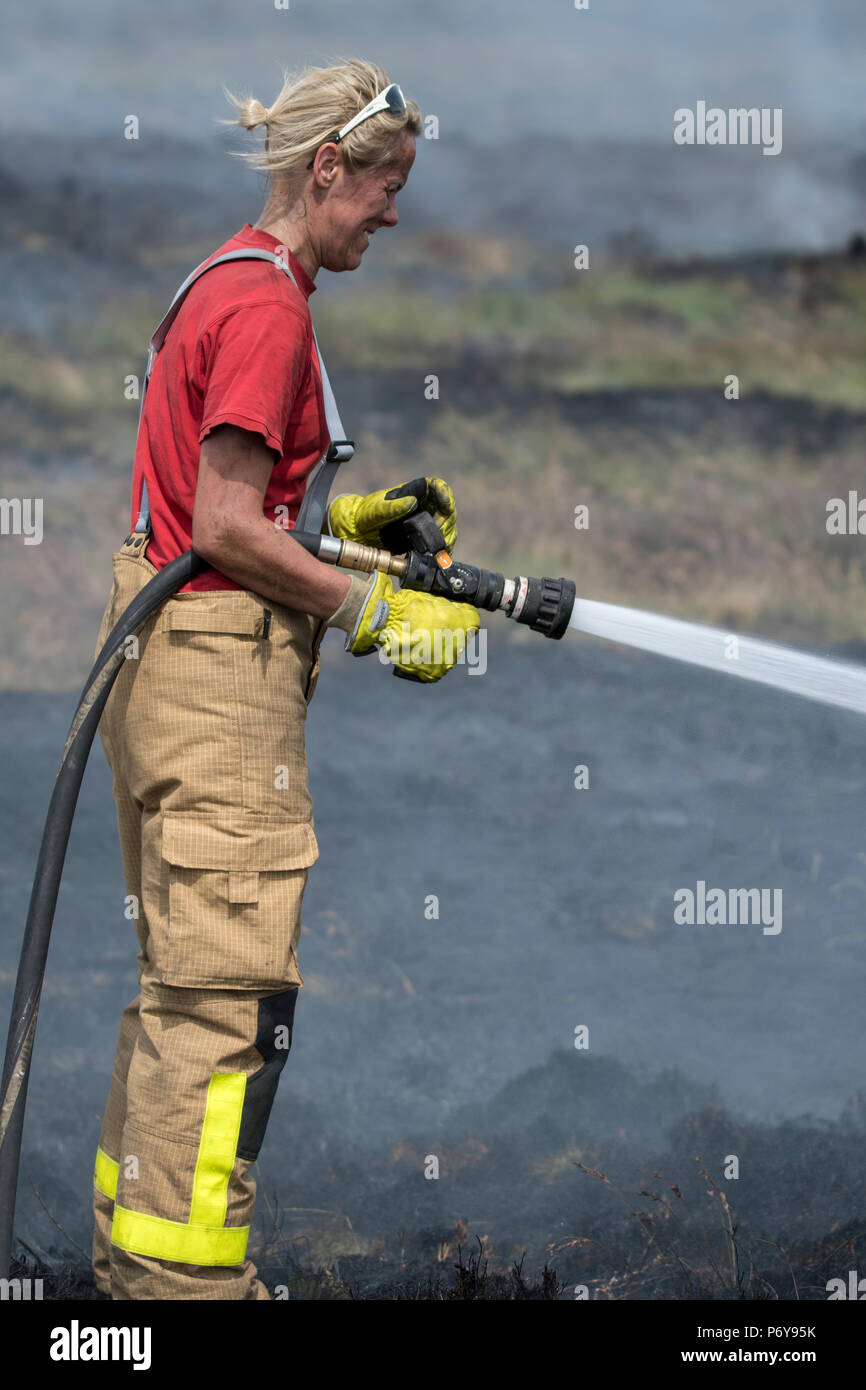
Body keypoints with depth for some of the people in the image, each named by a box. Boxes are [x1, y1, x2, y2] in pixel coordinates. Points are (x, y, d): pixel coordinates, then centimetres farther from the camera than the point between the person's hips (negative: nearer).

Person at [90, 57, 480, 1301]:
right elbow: (225, 528, -20)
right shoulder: (268, 305, -15)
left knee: (183, 968, 16)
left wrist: (347, 518, 13)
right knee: (234, 980, -9)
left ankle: (134, 1238, 23)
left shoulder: (224, 283, 16)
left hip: (165, 651, 11)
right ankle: (186, 1268, -9)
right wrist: (370, 614, -13)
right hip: (220, 658, -11)